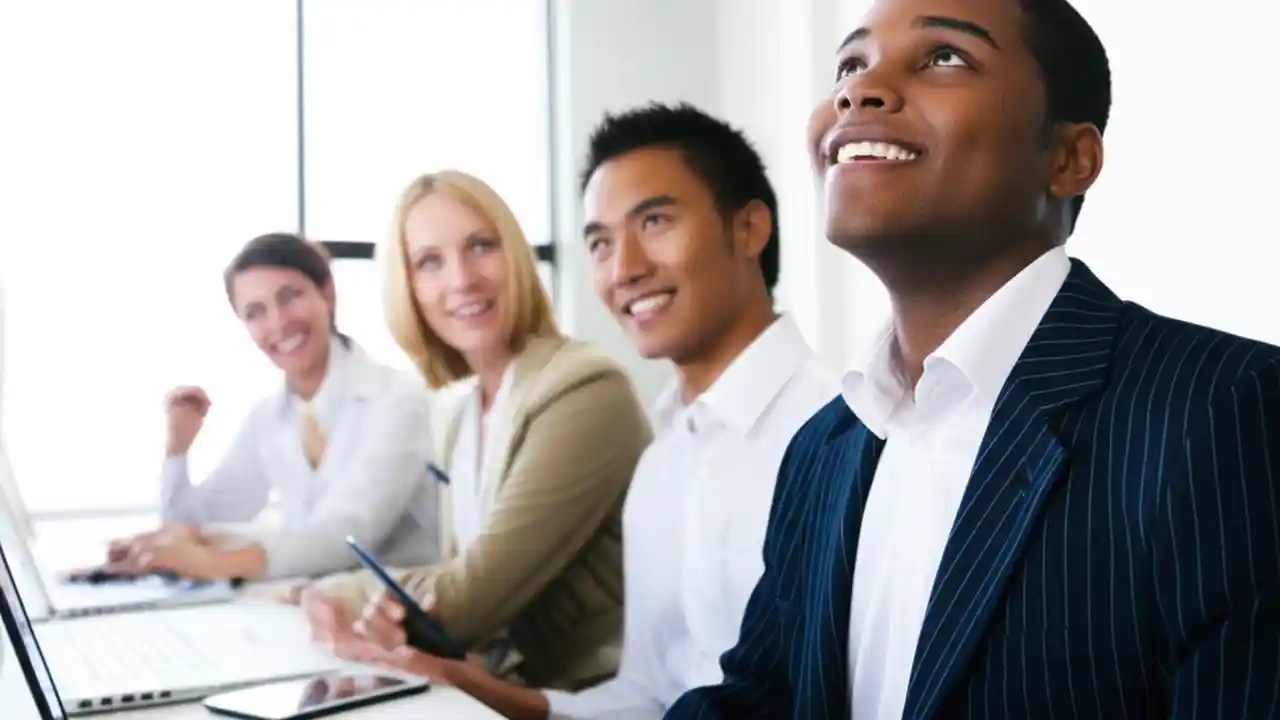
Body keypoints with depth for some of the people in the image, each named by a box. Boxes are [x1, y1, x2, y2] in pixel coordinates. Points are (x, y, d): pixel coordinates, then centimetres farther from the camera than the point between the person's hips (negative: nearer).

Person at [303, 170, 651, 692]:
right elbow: (466, 579, 6)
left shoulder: (587, 392, -18)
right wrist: (347, 598, -12)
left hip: (592, 695, -6)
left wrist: (351, 594, -9)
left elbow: (481, 590, -21)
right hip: (509, 685, 6)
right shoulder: (458, 412, 7)